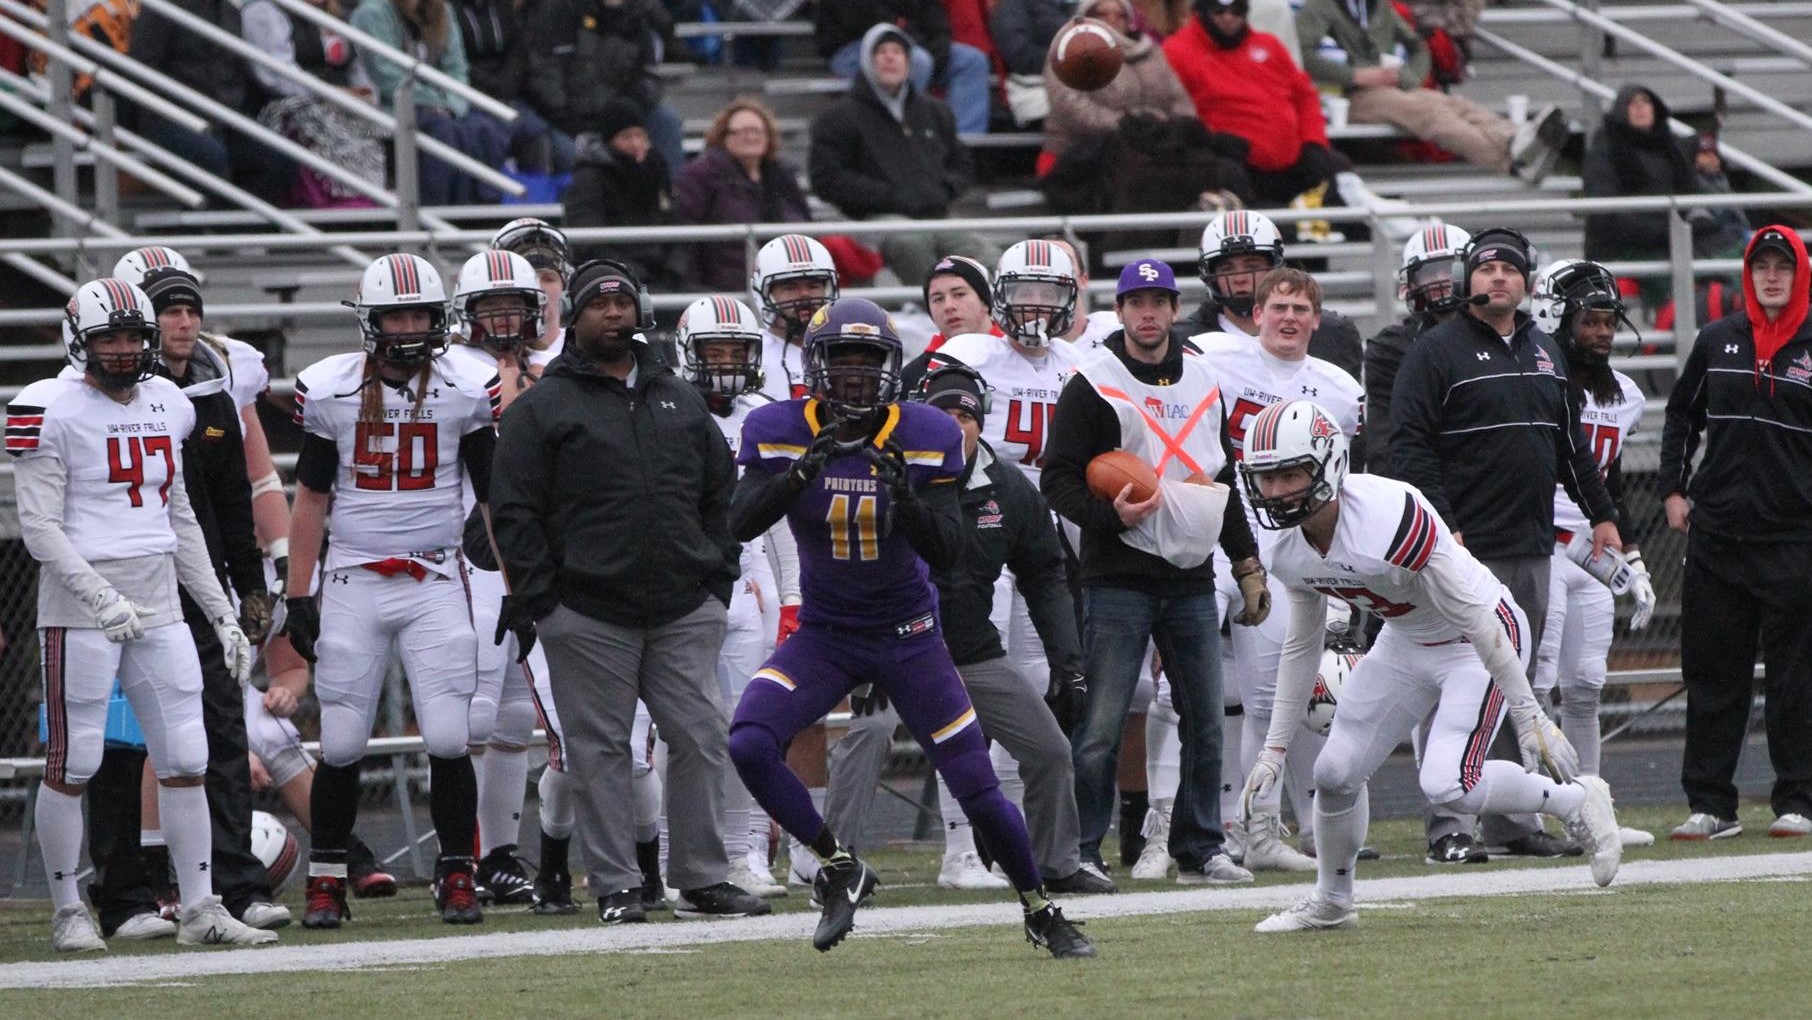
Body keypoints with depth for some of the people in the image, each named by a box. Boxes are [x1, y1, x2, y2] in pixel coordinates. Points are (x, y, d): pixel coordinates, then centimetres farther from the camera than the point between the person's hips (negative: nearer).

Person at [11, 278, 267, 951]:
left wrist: (222, 616, 18)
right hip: (79, 606, -6)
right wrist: (103, 599, -22)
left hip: (159, 602, 6)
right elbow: (40, 527, -12)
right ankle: (68, 912, 9)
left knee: (185, 761, 2)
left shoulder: (166, 406, 13)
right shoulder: (53, 410, -7)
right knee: (73, 764, -1)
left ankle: (200, 908, 7)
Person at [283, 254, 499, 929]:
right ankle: (326, 884, 12)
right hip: (352, 582, 0)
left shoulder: (467, 391, 1)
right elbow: (311, 498, 7)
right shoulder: (331, 389, 1)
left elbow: (494, 498, 8)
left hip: (435, 582, 0)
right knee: (342, 746, 1)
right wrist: (297, 595, 4)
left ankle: (457, 879, 5)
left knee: (448, 740, -7)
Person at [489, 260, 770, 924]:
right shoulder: (542, 408, 2)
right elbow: (516, 513, -1)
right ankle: (616, 887, 3)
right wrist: (535, 599, -8)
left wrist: (717, 576, 9)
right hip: (589, 614, -4)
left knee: (700, 739, 1)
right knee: (601, 750, -1)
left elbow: (720, 491, 20)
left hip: (684, 610, 4)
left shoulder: (679, 400, 16)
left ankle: (702, 879, 8)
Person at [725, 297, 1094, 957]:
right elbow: (741, 523, -24)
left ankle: (1041, 912, 24)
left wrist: (907, 495, -34)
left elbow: (947, 552, -15)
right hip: (824, 636, 1)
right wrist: (806, 468, -38)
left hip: (909, 637, -1)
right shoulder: (779, 431, -11)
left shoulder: (927, 437, -11)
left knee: (979, 790, 0)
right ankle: (839, 868, -3)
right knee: (749, 746, -23)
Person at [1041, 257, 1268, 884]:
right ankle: (1078, 850, -3)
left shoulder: (1202, 383, 15)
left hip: (1191, 579, 5)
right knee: (1100, 725, -8)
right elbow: (1057, 479, -5)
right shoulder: (1093, 386, -3)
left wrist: (1247, 563, 20)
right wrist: (1109, 514, -21)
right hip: (1117, 579, -5)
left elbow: (1225, 481, 23)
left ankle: (1200, 849, 15)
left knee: (1205, 719, 6)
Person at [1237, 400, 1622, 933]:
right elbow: (1301, 647, 7)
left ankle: (1577, 802, 2)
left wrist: (1528, 714, -23)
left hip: (1482, 642, -7)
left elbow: (1474, 619, -28)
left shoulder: (1391, 519, -35)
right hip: (1406, 644, 7)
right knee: (1336, 772, 2)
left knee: (1447, 783, -21)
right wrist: (1275, 747, 9)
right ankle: (1331, 901, 25)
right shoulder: (1289, 549, -10)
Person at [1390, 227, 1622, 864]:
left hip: (1533, 549, 7)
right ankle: (1449, 828, -8)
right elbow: (1408, 446, -11)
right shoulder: (1437, 352, -5)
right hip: (1465, 549, -7)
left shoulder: (1544, 353, 17)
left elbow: (1571, 444, 25)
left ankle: (1513, 820, 14)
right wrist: (1440, 525, -18)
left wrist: (1601, 514, 21)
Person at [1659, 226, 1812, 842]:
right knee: (1711, 670, 4)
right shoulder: (1717, 342, 9)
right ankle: (1710, 803, 8)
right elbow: (1682, 415, 18)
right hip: (1716, 532, 3)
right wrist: (1674, 490, 10)